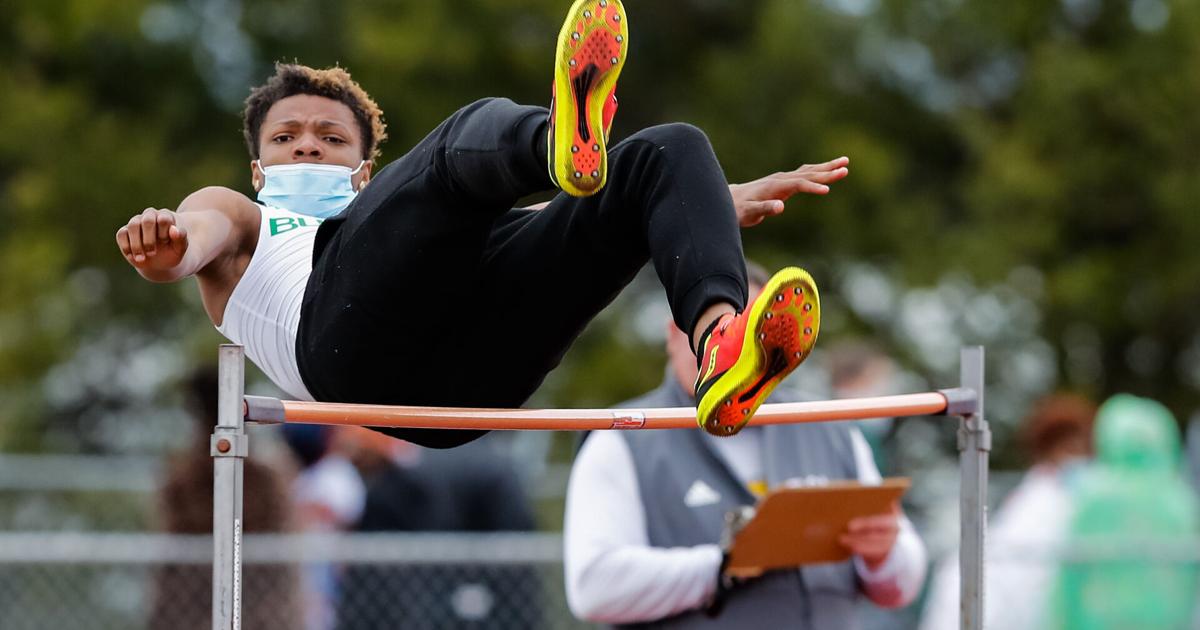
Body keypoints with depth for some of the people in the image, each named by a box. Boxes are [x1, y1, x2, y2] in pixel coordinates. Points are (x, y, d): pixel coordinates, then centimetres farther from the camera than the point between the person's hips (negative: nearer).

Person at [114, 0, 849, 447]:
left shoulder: (425, 220, 47)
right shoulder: (239, 220, 39)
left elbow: (580, 223, 36)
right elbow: (193, 238, 13)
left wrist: (724, 201, 24)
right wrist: (161, 243, -12)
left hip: (467, 367, 4)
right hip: (354, 340, -4)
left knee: (670, 150, -9)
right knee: (481, 132, -24)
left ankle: (722, 348, -42)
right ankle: (564, 135, -64)